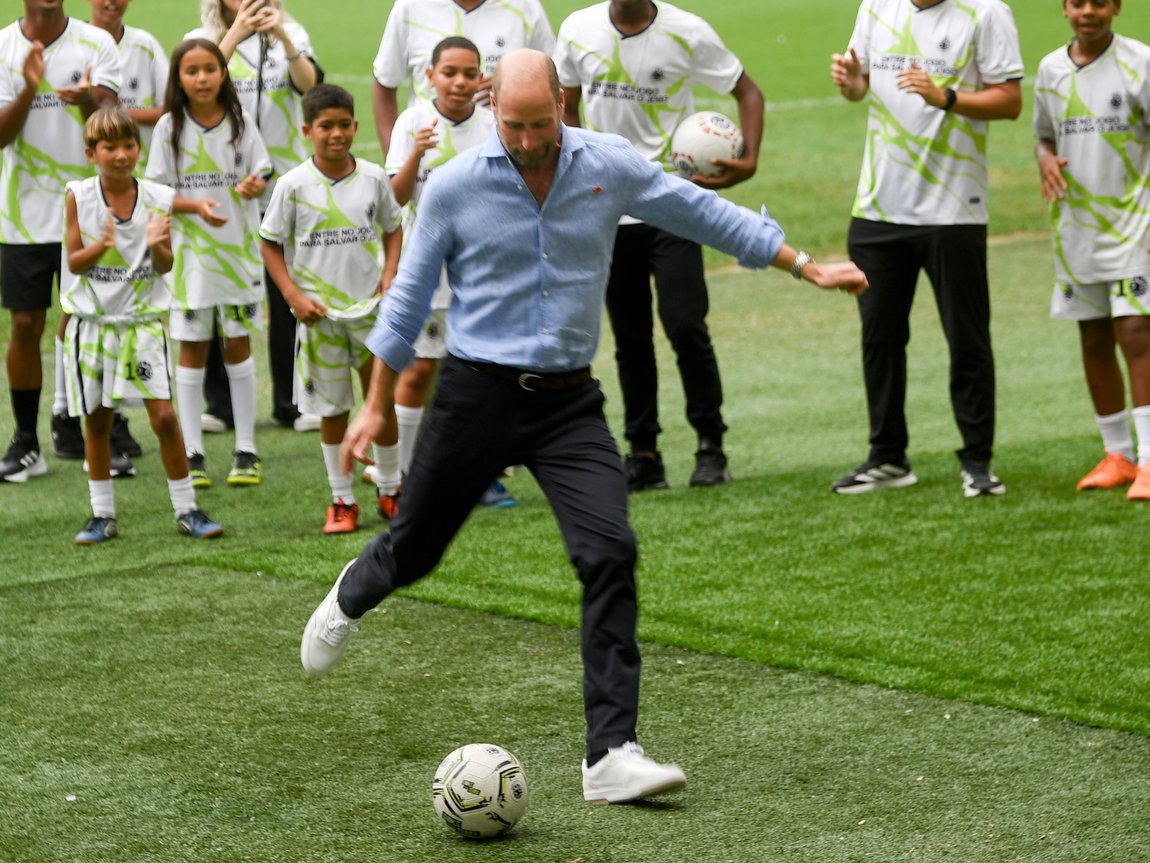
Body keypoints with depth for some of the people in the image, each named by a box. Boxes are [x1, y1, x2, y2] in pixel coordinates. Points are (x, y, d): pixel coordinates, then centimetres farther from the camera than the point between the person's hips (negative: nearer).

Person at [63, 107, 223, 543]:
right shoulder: (79, 197, -4)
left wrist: (156, 244, -21)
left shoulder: (157, 198, -3)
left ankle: (186, 509, 4)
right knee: (96, 421, 7)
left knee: (164, 416, -8)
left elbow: (165, 265, 0)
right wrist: (100, 246, -24)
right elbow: (73, 262, -4)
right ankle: (103, 515, 19)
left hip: (142, 319, 0)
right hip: (92, 319, 0)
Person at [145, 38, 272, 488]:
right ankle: (192, 453, 10)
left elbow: (261, 176, 4)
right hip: (189, 249, -1)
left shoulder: (240, 121, 0)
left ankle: (246, 450, 13)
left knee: (238, 344, 5)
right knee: (192, 346, 4)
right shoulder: (170, 127, -3)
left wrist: (254, 186, -20)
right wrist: (197, 206, -20)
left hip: (238, 247, 1)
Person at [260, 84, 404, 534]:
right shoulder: (293, 185, -8)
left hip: (371, 307, 2)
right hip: (319, 312, -1)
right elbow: (270, 244, -1)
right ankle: (341, 500, 17)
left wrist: (390, 271, -4)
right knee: (333, 408, 7)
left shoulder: (373, 178, -1)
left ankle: (391, 491, 23)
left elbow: (392, 228, 13)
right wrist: (293, 296, -10)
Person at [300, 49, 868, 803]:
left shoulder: (612, 167, -3)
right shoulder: (454, 187, -6)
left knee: (610, 554, -16)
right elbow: (409, 298, 4)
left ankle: (612, 754, -15)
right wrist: (376, 409, 7)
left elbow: (704, 214, 11)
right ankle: (352, 598, 51)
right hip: (478, 393, -1)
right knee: (413, 552, 11)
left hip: (569, 401, 1)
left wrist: (808, 268, 14)